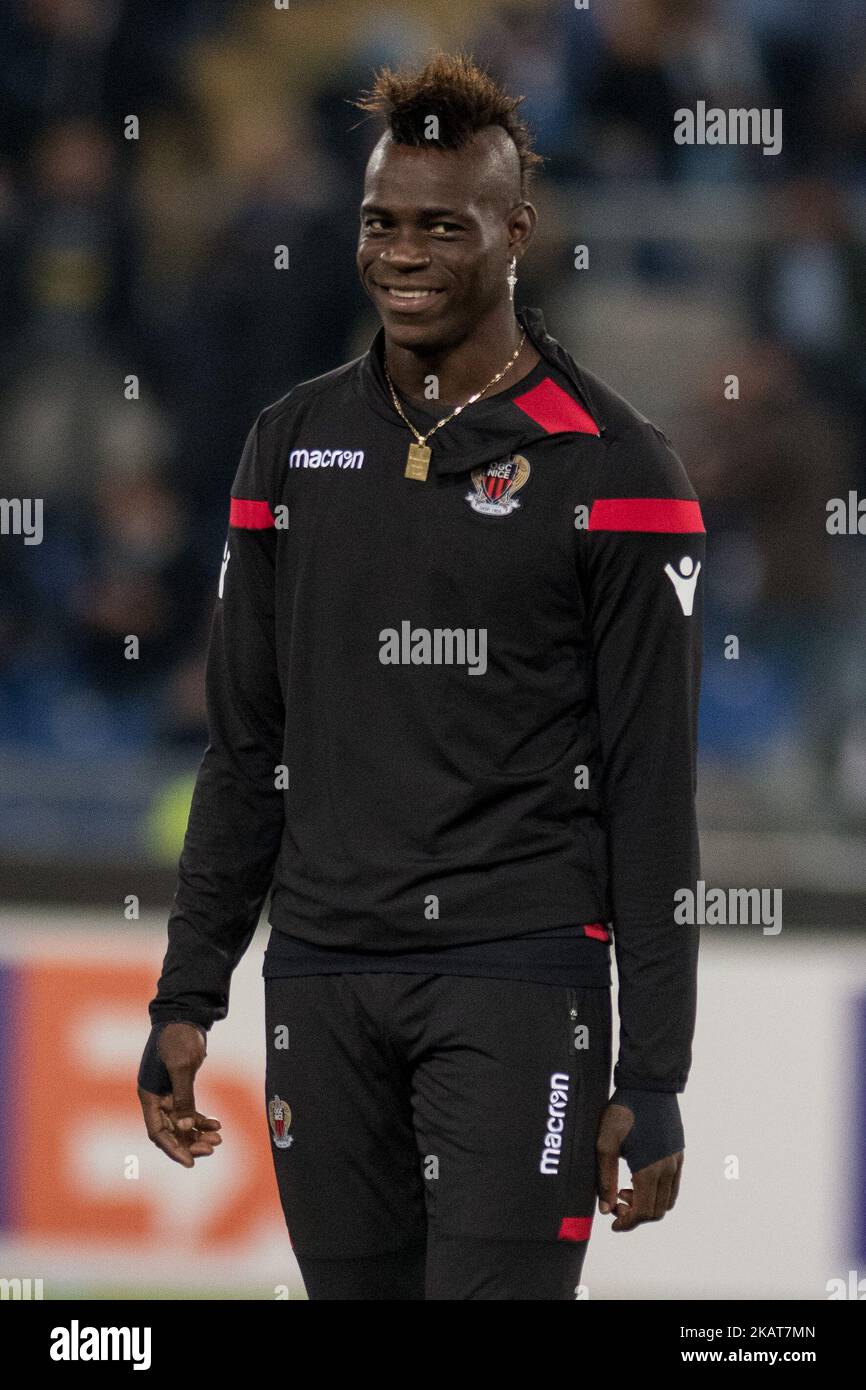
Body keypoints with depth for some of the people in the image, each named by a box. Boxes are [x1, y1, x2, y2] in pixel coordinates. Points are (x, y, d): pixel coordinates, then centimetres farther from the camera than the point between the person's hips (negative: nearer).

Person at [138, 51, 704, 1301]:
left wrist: (653, 1077, -8)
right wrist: (188, 996, 9)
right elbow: (245, 747, 15)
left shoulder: (612, 468, -3)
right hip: (323, 984, 5)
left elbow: (655, 790, -4)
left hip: (520, 977, -4)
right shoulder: (295, 445, 11)